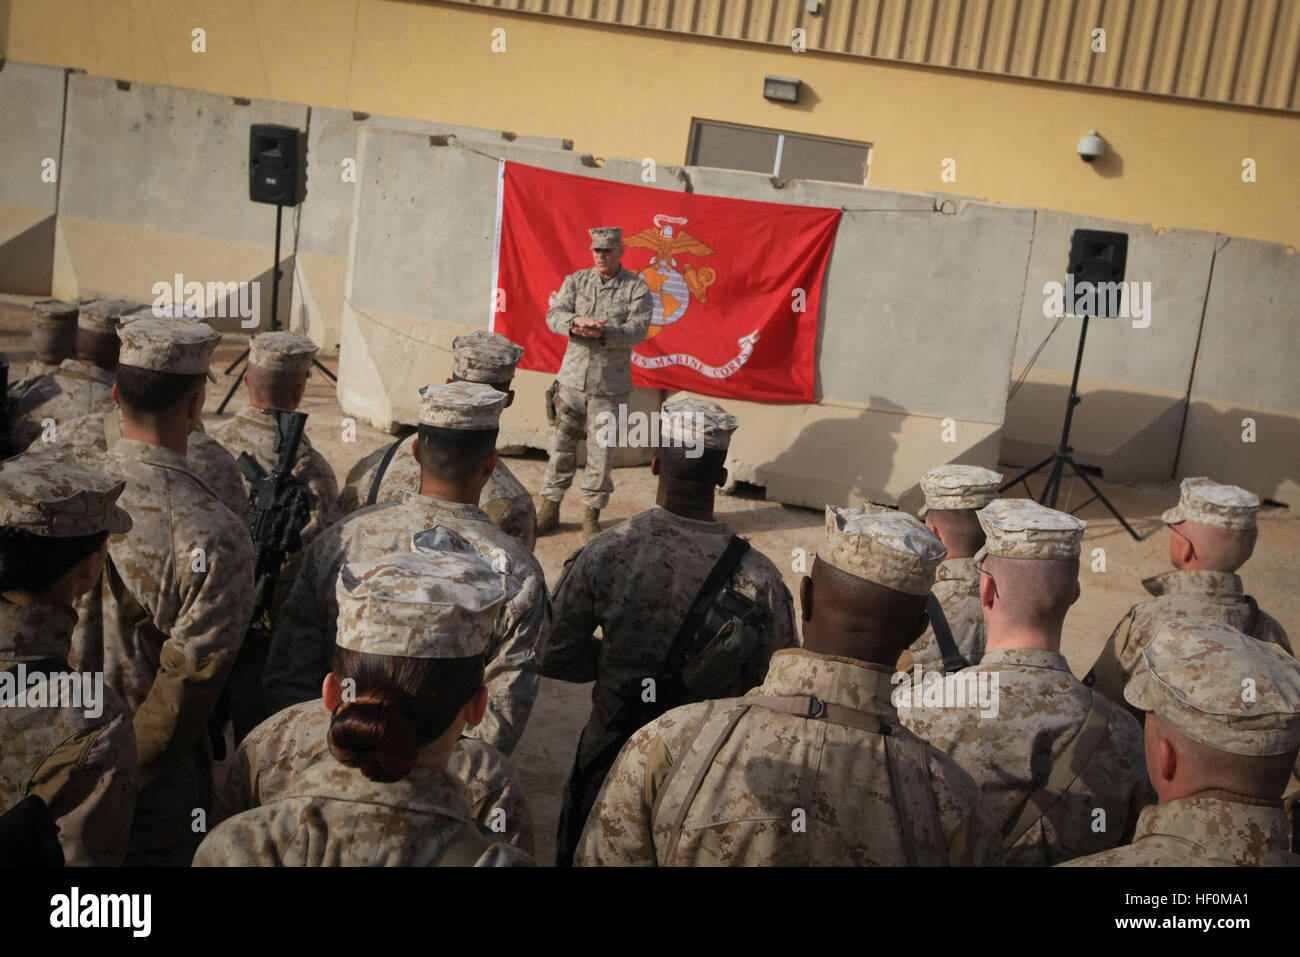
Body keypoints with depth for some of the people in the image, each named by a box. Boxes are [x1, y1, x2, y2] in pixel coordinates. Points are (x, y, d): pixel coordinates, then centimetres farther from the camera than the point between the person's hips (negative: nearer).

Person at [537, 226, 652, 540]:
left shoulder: (637, 287, -1)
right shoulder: (576, 281, 7)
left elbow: (638, 329, -12)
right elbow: (554, 315, -4)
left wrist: (603, 332, -28)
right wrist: (577, 320, -25)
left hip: (610, 386, -2)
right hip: (572, 379, 2)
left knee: (602, 450, 2)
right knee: (562, 444, 9)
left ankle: (591, 514, 16)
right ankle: (549, 508, 22)